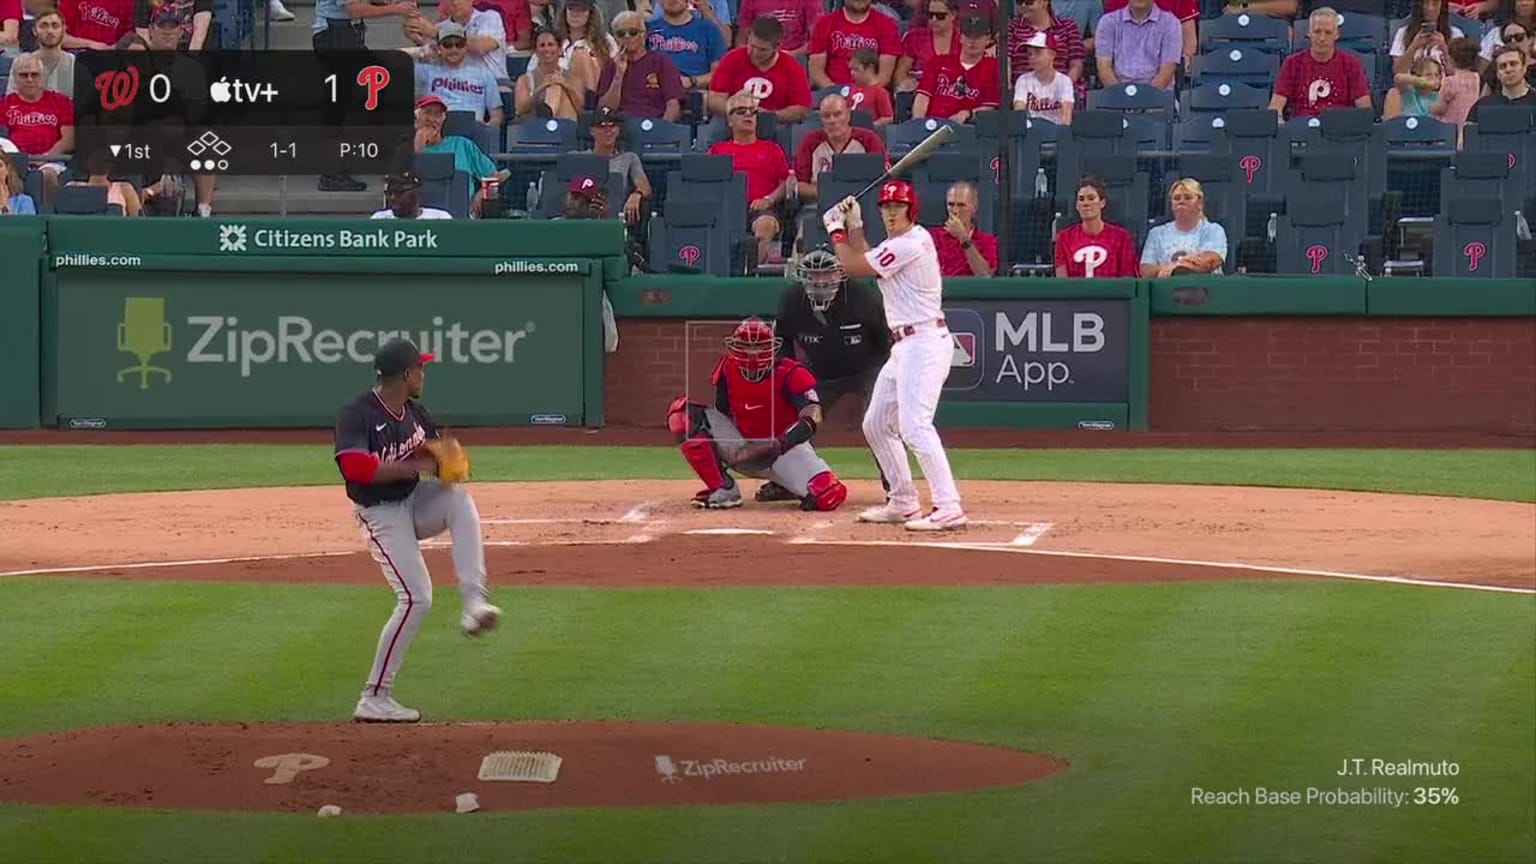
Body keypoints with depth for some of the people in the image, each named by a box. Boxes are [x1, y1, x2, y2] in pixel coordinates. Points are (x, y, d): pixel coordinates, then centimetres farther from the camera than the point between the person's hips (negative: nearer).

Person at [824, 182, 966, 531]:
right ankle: (903, 503, 22)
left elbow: (854, 266, -10)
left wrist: (835, 230, 5)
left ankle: (948, 508, -29)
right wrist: (854, 225, 20)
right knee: (876, 424, 17)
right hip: (904, 347, 11)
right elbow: (865, 261, 24)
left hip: (923, 343, -11)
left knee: (914, 425, -22)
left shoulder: (910, 244, -15)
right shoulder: (909, 240, 15)